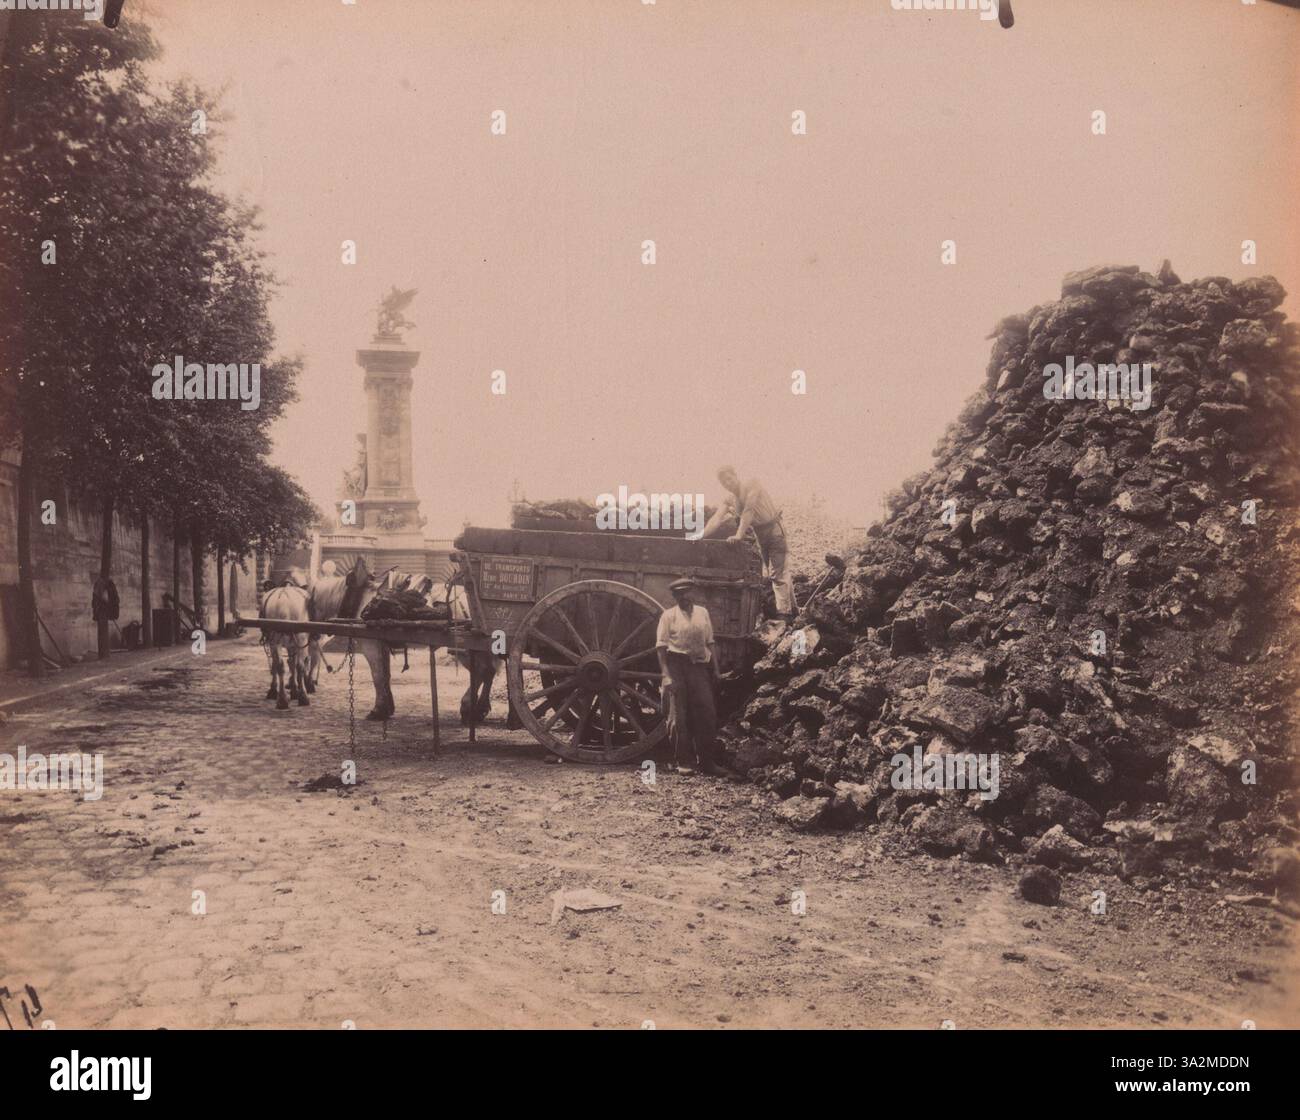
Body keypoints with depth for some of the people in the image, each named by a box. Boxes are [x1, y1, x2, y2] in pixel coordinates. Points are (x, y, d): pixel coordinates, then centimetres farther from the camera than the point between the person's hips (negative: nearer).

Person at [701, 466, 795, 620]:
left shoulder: (753, 485, -15)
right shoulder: (730, 502, 2)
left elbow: (749, 509, -25)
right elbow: (716, 520, -7)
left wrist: (740, 534, -30)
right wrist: (701, 535, -23)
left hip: (774, 529, -7)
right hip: (760, 536, 7)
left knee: (777, 572, -11)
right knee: (776, 573, 12)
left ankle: (784, 613, -11)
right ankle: (791, 609, 22)